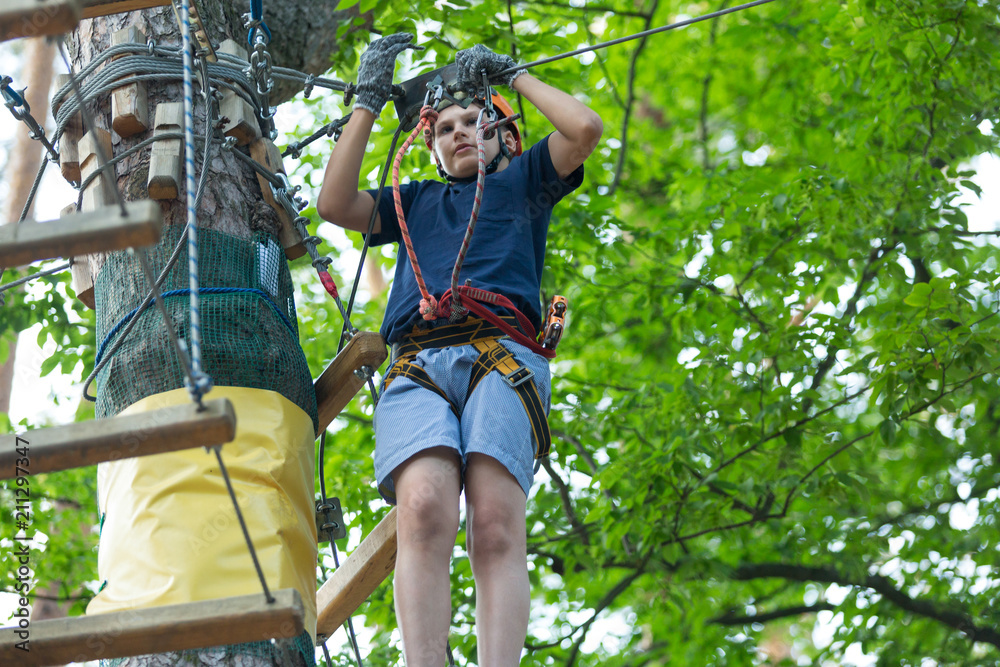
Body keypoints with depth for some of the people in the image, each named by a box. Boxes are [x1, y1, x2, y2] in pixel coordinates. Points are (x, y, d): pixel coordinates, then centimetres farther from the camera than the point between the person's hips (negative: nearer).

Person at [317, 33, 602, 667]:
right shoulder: (417, 199, 38)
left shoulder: (523, 181, 32)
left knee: (498, 528, -25)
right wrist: (369, 99, 25)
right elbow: (335, 204, 22)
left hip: (502, 352, -1)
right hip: (416, 364, 1)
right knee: (424, 513, -28)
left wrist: (511, 73, 25)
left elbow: (587, 128, 14)